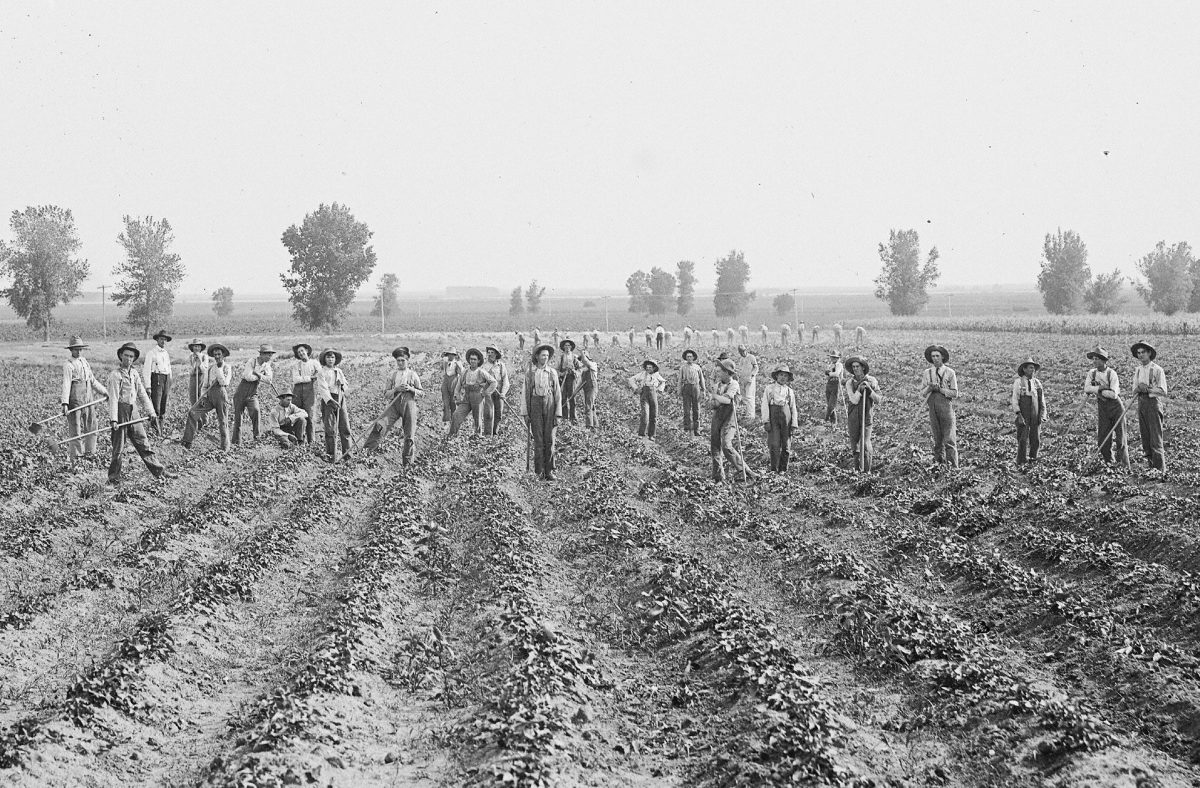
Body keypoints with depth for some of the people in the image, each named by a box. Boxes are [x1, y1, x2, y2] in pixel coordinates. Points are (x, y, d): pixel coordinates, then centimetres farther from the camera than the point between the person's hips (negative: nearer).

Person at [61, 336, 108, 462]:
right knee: (75, 429, -4)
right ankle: (74, 457, 2)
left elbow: (93, 381, 26)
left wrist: (105, 392, 26)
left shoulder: (85, 362, 15)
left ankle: (89, 453, 22)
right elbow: (66, 384, -16)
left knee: (91, 427, 9)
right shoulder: (68, 365, -8)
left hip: (88, 400, 7)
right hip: (75, 401, -7)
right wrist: (65, 403, -25)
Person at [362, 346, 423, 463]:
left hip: (409, 402, 0)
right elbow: (385, 394, 8)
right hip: (394, 403, 0)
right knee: (380, 424, -23)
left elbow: (422, 393, 9)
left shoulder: (413, 375, 7)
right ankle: (367, 447, -23)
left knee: (410, 435, 0)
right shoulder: (392, 375, 11)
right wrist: (396, 389, -9)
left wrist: (411, 389, -9)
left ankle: (407, 461, 11)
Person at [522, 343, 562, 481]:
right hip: (535, 406, -1)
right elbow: (525, 393, 5)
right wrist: (525, 413, -1)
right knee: (538, 440, -5)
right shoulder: (530, 373, 5)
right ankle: (539, 471, 0)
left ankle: (549, 471, 1)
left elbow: (558, 394, 5)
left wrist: (558, 414, -1)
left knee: (549, 440, -3)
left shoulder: (552, 373, 6)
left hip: (550, 407, 1)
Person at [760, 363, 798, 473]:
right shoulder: (769, 388, 6)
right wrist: (765, 421, -8)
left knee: (786, 446, 3)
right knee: (774, 445, -9)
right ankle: (774, 470, -3)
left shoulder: (789, 391, 14)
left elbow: (793, 409, 13)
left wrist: (794, 424, 5)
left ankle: (783, 469, 13)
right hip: (773, 417, -3)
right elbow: (764, 405, 1)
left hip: (786, 418, 3)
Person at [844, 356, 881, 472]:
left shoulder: (872, 381, -2)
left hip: (867, 417, -2)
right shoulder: (850, 382, -2)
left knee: (865, 444, -11)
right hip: (853, 418, 2)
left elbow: (878, 400, -3)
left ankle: (866, 470, -1)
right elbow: (854, 400, -12)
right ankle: (857, 468, 29)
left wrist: (869, 389, -16)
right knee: (855, 445, 10)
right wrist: (859, 389, -24)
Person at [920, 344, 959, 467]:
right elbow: (922, 393, 10)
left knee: (949, 440, -7)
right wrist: (930, 387, -10)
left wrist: (940, 389, -11)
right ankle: (939, 463, 10)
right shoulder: (927, 373, 12)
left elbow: (955, 394, -2)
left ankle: (954, 466, -7)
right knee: (937, 440, 6)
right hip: (932, 407, 3)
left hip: (946, 406, -3)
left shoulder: (950, 373, 1)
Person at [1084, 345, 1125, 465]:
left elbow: (1114, 394, -22)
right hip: (1102, 408, 4)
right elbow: (1086, 389, -11)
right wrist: (1101, 388, -20)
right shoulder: (1092, 373, 2)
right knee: (1103, 439, 2)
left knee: (1120, 438, -4)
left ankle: (1124, 463, 1)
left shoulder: (1112, 373, -14)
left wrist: (1097, 390, -15)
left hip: (1115, 407, -4)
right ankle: (1108, 463, 13)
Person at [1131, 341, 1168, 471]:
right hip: (1141, 403, 6)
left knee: (1156, 438, -9)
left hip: (1154, 403, -6)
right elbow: (1135, 389, 12)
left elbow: (1163, 391, -10)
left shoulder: (1157, 370, -7)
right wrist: (1139, 388, -10)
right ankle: (1151, 466, 14)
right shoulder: (1138, 371, 13)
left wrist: (1148, 389, -19)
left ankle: (1160, 469, -7)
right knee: (1145, 437, 7)